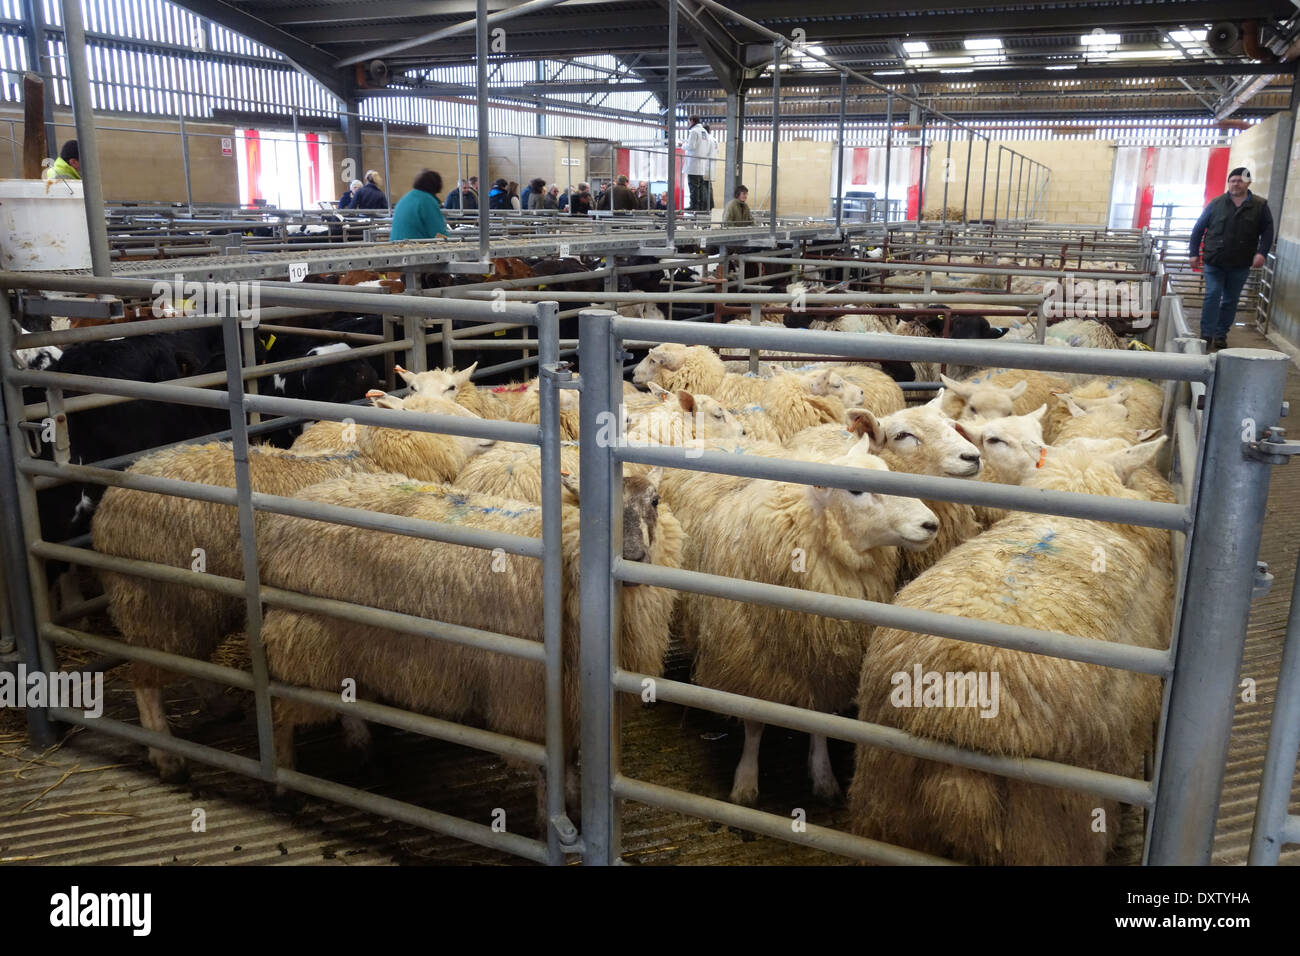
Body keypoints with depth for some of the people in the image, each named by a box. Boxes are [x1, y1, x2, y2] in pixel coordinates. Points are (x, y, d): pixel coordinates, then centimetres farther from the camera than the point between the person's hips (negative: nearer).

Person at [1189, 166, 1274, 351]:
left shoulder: (1260, 206, 5)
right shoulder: (1216, 204, 3)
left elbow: (1267, 231, 5)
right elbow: (1198, 228, 7)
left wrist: (1262, 253, -9)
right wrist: (1194, 253, 2)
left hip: (1240, 265, 2)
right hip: (1214, 262, -1)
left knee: (1231, 300, 8)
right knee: (1212, 296, -10)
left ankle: (1221, 335, 17)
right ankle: (1207, 336, -9)